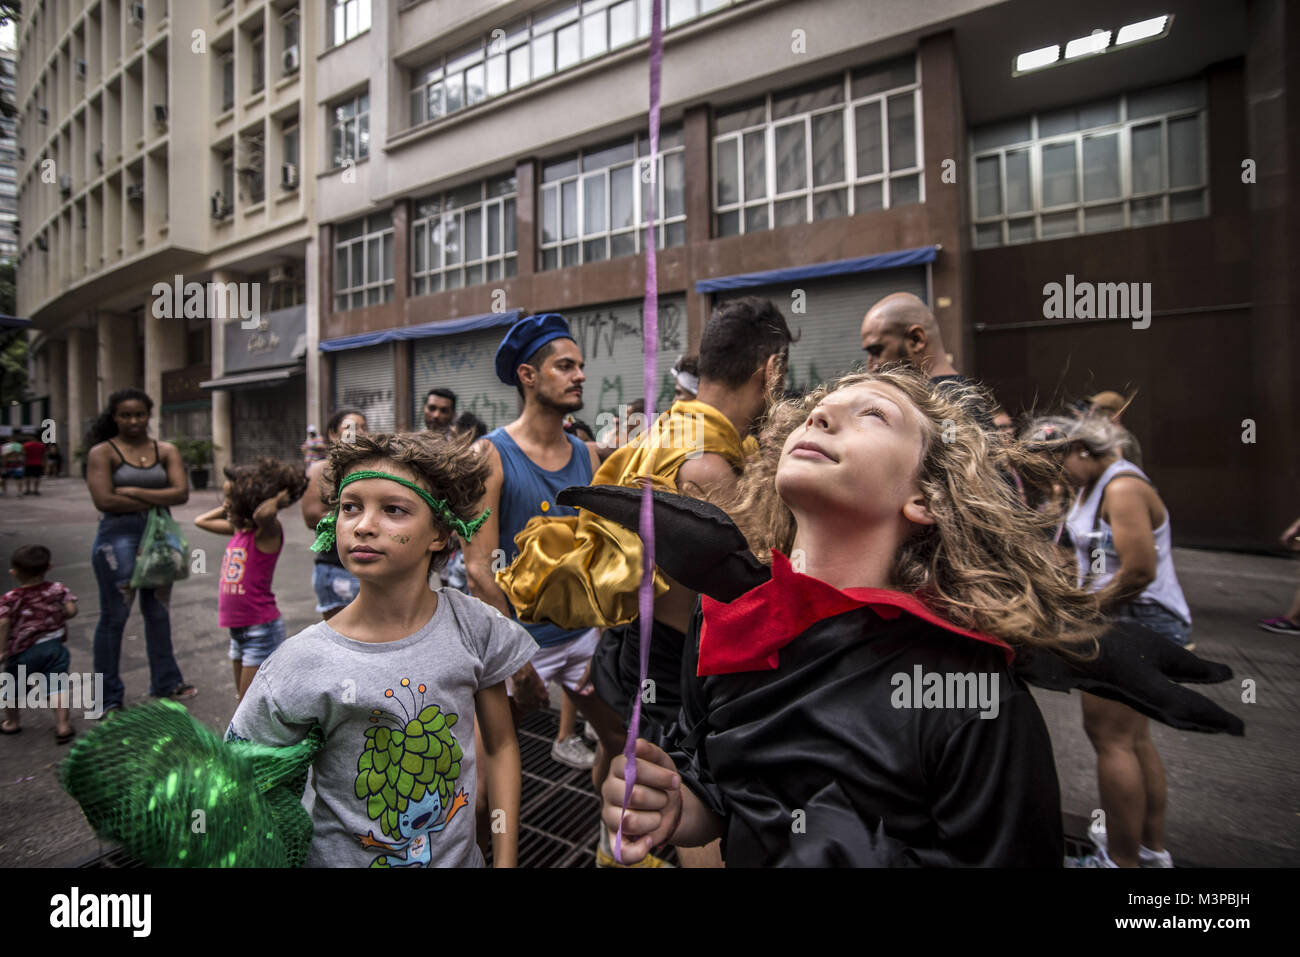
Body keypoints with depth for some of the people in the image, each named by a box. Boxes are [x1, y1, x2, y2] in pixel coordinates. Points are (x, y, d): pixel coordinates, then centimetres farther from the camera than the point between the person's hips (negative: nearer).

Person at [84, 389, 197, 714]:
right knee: (114, 616, 3)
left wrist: (133, 492, -13)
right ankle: (109, 697, 17)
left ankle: (165, 682, 29)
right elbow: (105, 500, -15)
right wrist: (156, 501, -11)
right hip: (118, 537, -4)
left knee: (158, 611, 15)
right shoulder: (102, 452, -3)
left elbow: (181, 493, -7)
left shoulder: (165, 450, 6)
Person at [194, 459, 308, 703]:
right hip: (238, 629, 9)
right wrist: (228, 508, 13)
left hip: (261, 629, -9)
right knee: (244, 702, 20)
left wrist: (278, 499, -22)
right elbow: (201, 521, 24)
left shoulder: (267, 531, -16)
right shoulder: (239, 529, 7)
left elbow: (262, 513, -40)